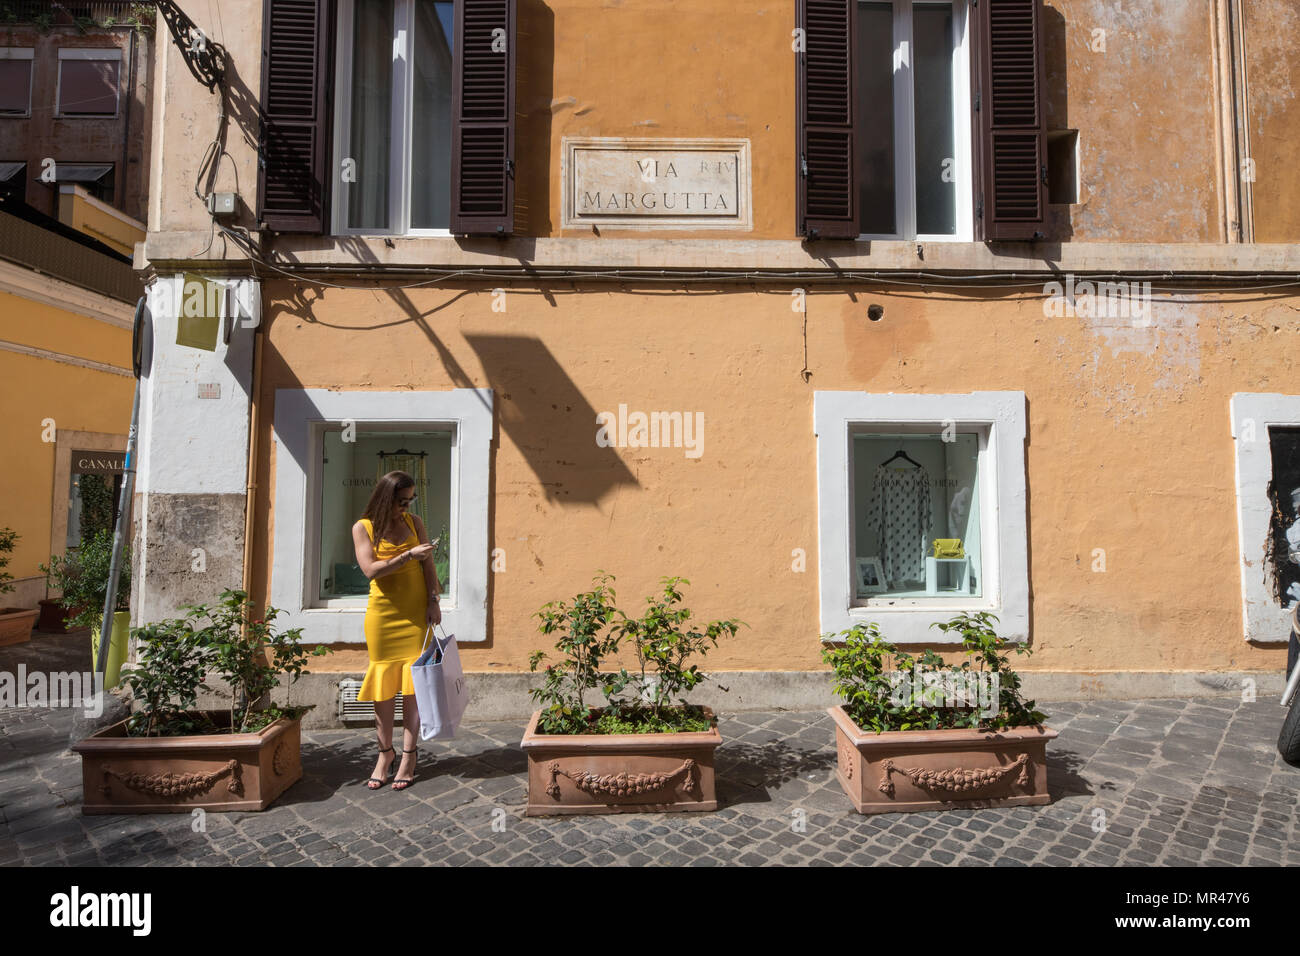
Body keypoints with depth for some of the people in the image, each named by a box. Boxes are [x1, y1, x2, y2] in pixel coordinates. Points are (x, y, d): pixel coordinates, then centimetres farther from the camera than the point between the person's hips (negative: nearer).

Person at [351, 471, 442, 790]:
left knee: (412, 683, 0)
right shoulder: (363, 528, -1)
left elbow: (428, 563, 5)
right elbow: (371, 569, -12)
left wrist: (433, 601, -4)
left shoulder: (414, 522, 6)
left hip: (415, 612, 1)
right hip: (382, 614, -1)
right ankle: (385, 752, 21)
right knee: (382, 684, 6)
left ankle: (408, 755, 9)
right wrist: (409, 555, -19)